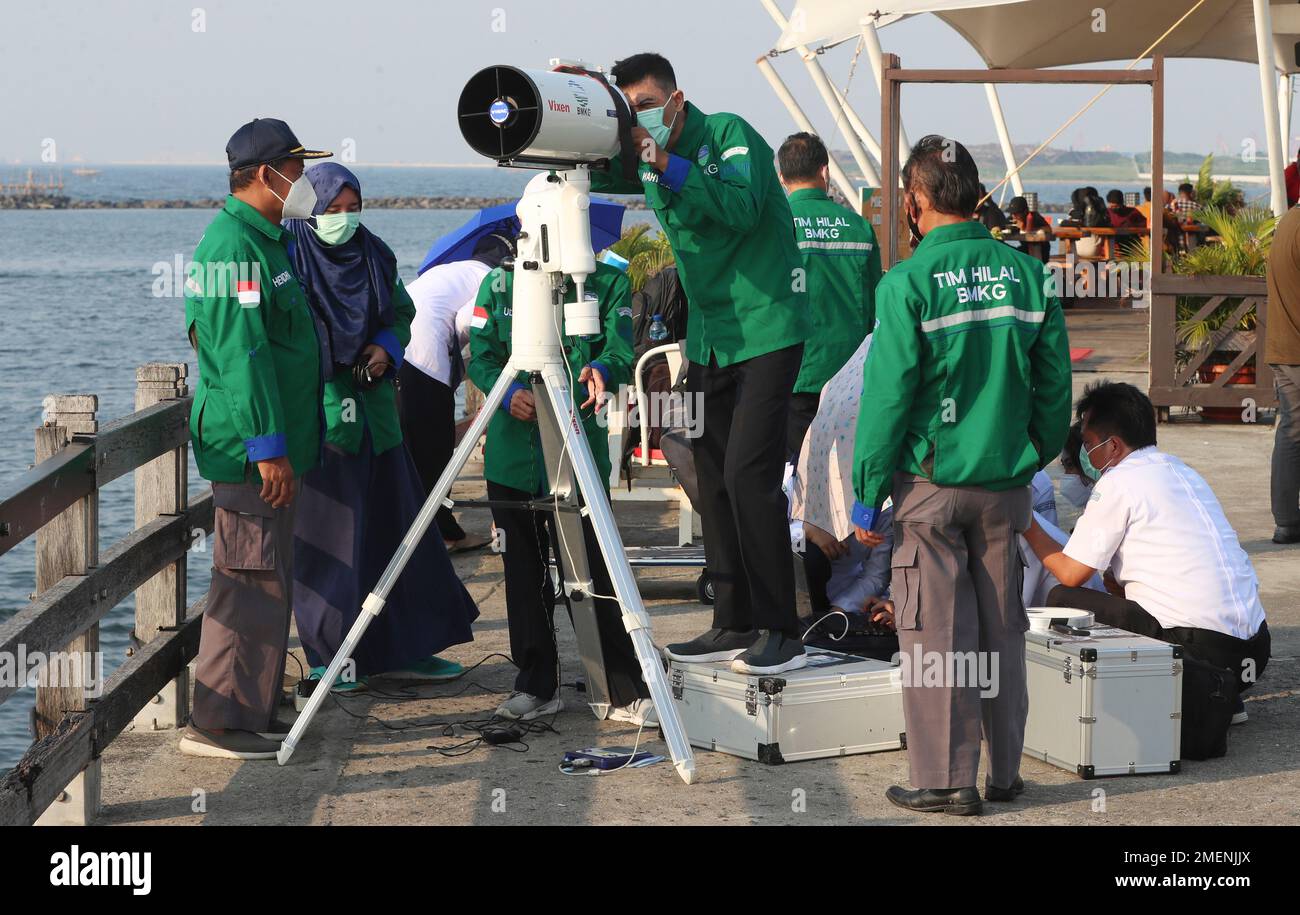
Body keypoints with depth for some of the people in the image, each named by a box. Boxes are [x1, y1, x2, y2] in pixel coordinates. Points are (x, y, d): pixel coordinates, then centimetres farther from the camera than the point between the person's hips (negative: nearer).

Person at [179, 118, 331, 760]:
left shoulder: (261, 240, 17)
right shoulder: (235, 245, -17)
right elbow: (240, 353, -23)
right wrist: (267, 446, -25)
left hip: (268, 444, 11)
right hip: (251, 448, -11)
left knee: (266, 581, 14)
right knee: (251, 582, -8)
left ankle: (251, 713, 21)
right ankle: (218, 724, -4)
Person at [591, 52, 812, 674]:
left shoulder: (729, 135, -10)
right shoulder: (648, 161, 10)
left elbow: (742, 206, -24)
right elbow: (597, 172, 1)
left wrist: (670, 165, -29)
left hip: (764, 331, -8)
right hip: (708, 338, 8)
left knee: (748, 475, -14)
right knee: (713, 481, 7)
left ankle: (780, 632, -9)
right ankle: (735, 624, 15)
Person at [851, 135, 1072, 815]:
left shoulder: (908, 283, -12)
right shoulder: (1027, 274, 2)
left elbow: (887, 395, -12)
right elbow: (1054, 384, 6)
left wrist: (867, 494, -5)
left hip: (931, 483, -4)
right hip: (1007, 482, 5)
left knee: (936, 632, 1)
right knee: (1003, 628, 13)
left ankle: (945, 780, 4)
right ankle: (1004, 771, 19)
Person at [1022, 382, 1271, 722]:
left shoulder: (1118, 483, -4)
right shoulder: (1183, 472, 20)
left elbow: (1071, 573, 1)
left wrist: (1026, 525, 14)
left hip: (1199, 649, -8)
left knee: (1063, 602, -2)